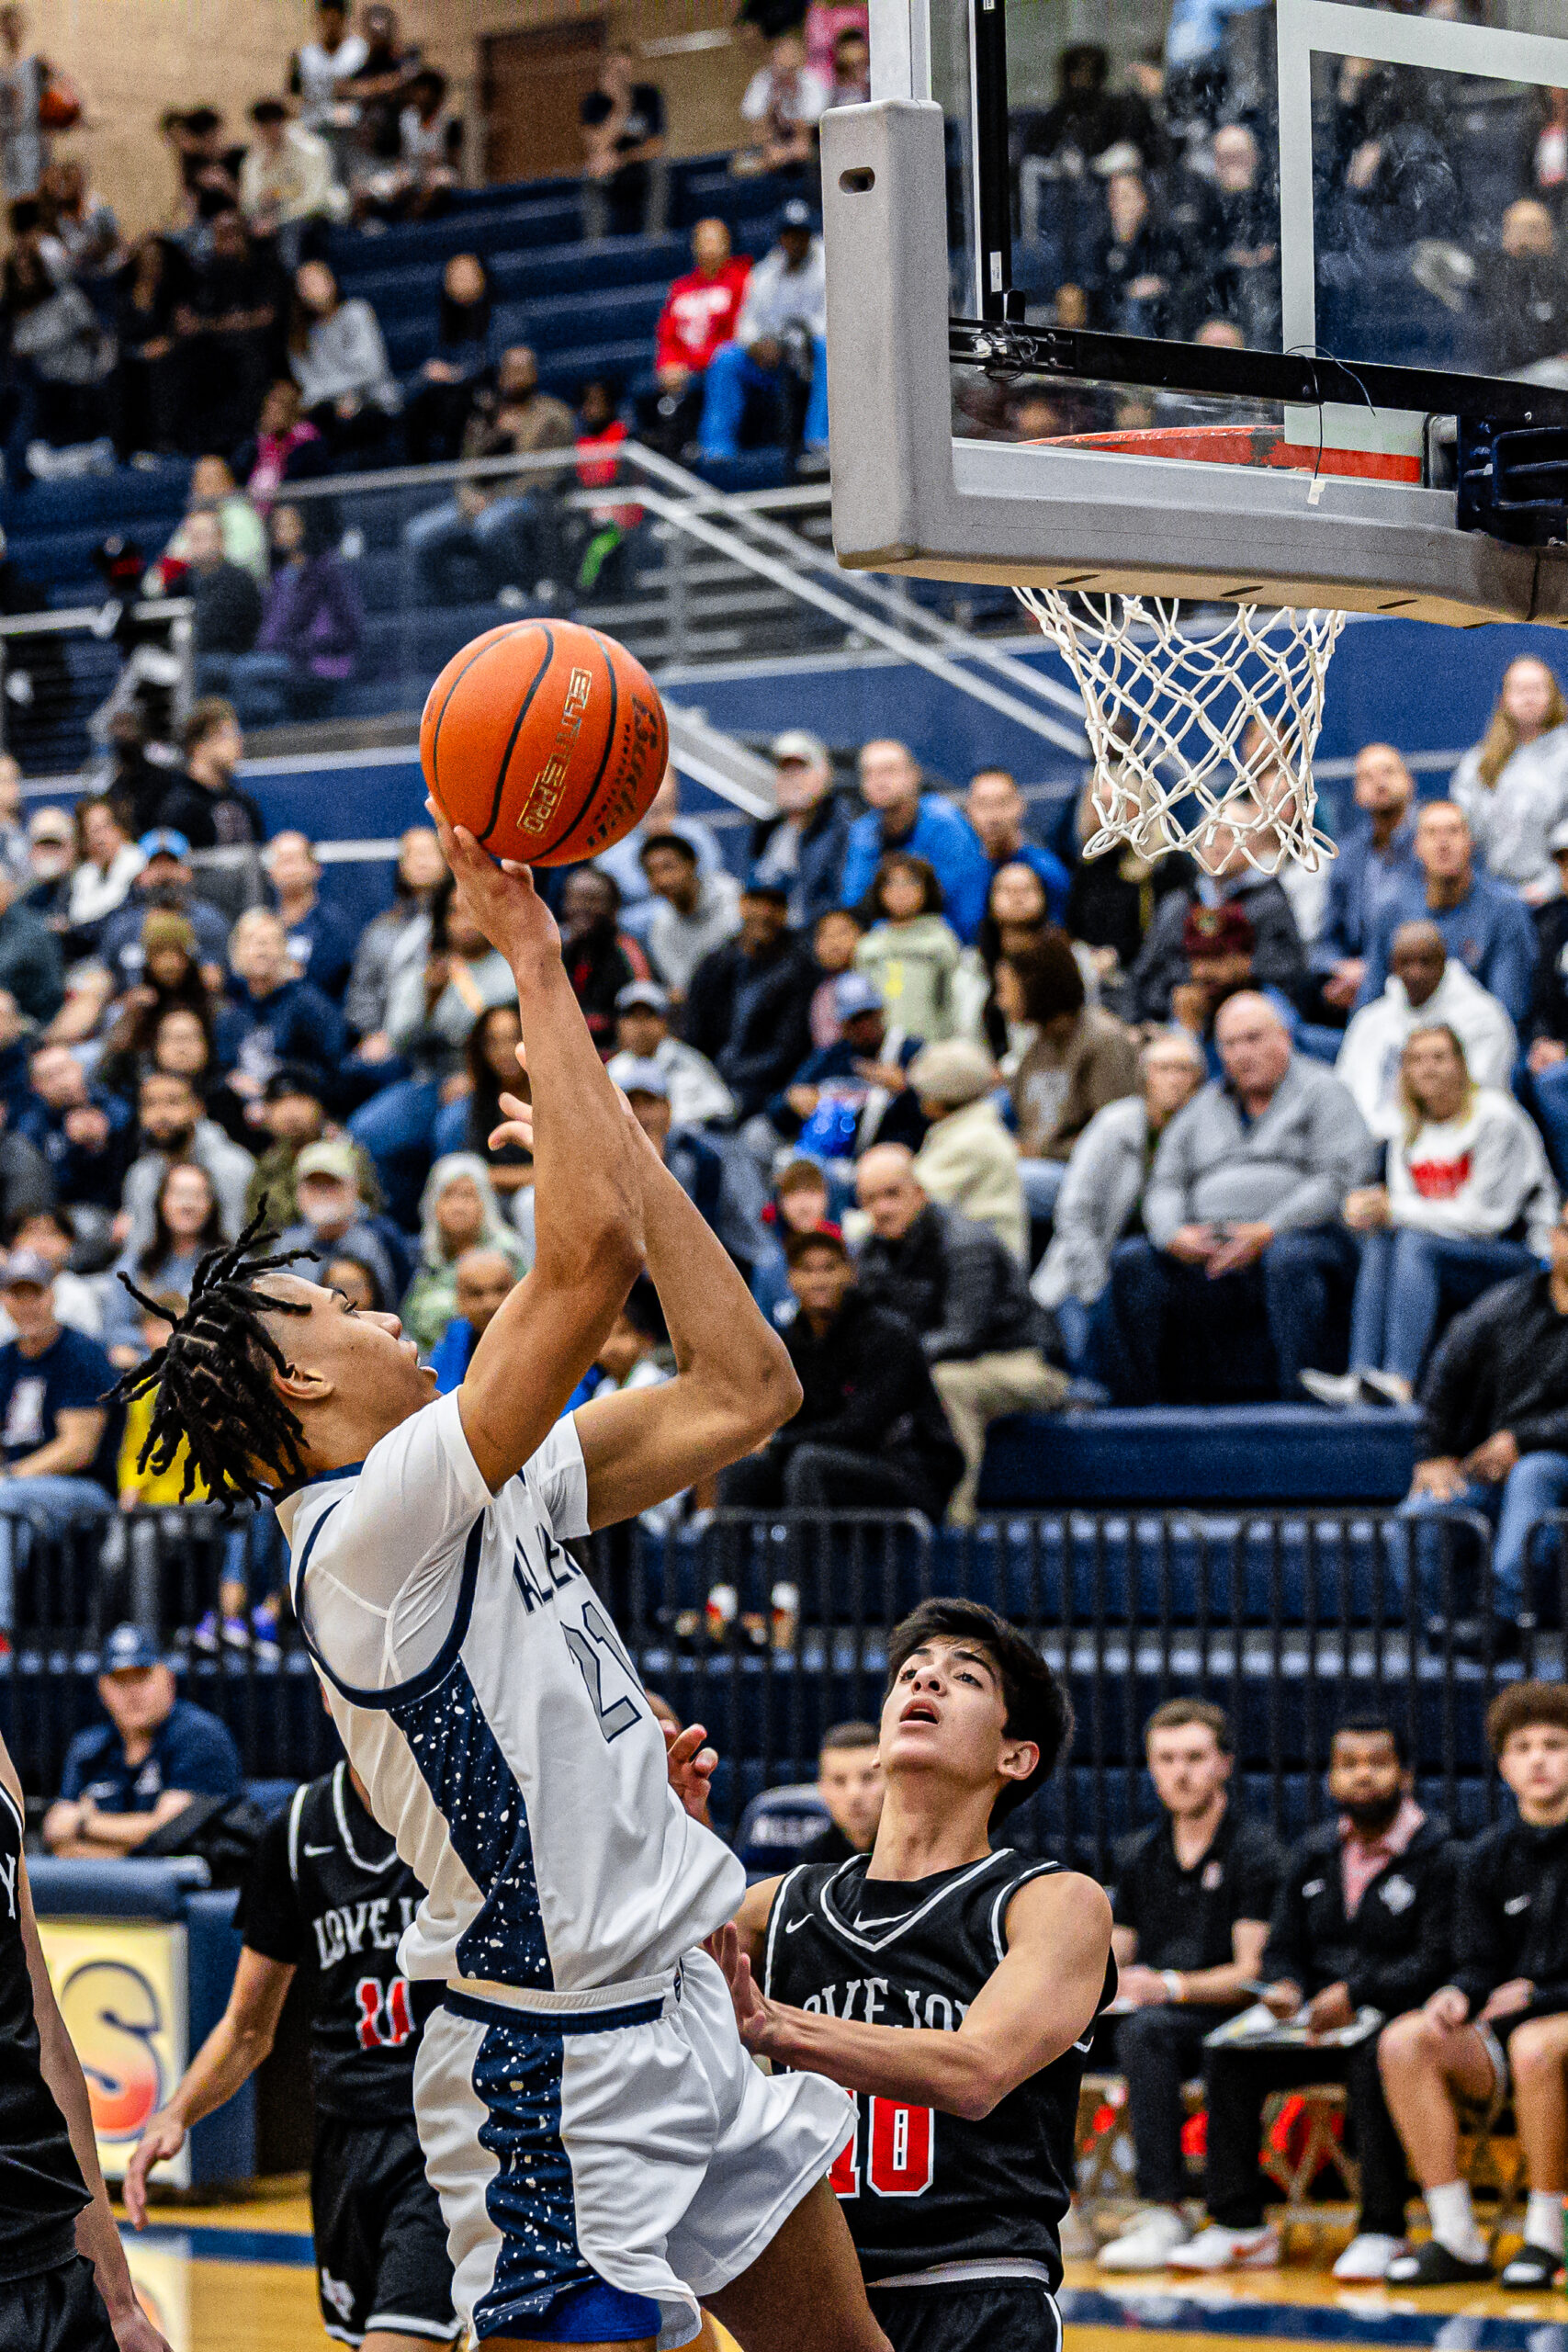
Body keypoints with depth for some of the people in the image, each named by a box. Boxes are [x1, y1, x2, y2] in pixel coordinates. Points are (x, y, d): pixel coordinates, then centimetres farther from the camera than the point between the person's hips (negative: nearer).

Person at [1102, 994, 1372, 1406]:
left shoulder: (1319, 1091, 9)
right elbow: (1165, 1187, 18)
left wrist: (1268, 1232, -17)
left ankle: (1301, 1394, -42)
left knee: (1287, 1257, -39)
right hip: (1208, 1248, 4)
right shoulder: (1203, 1107, 25)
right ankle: (1132, 1400, -25)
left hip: (1301, 1233, -4)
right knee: (1132, 1262, -21)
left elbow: (1336, 1179, -4)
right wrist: (1174, 1234, -7)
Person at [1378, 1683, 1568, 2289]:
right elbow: (1480, 1965, 11)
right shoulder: (1489, 1856, 11)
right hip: (1506, 2036, 5)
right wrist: (1457, 1996, -11)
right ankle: (1456, 2239, -21)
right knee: (1403, 2041, -23)